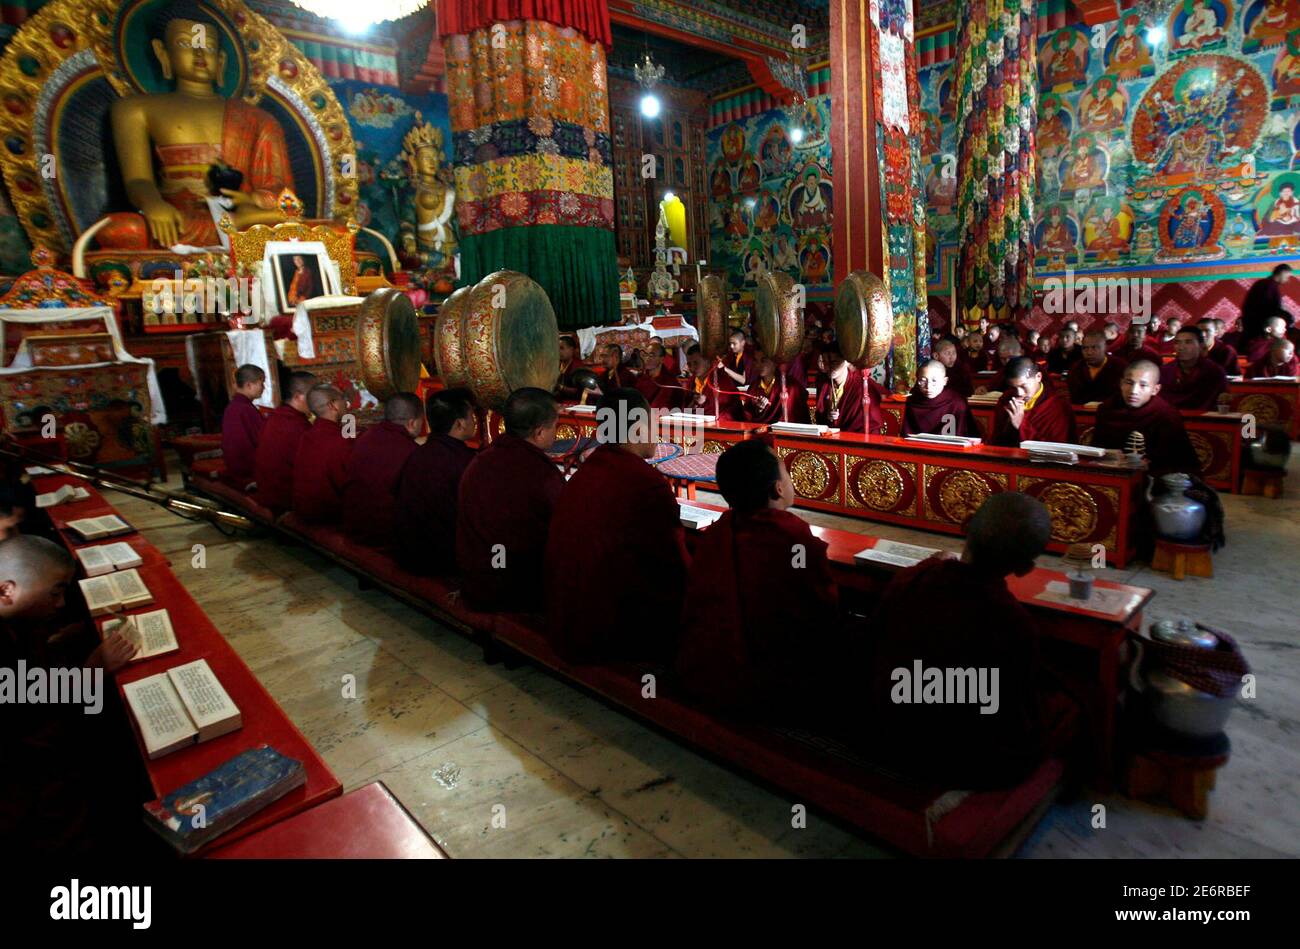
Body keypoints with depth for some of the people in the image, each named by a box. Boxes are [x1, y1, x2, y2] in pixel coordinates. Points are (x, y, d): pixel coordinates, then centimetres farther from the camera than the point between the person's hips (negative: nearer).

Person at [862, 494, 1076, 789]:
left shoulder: (907, 579, -16)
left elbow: (875, 649, 3)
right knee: (1063, 708, 17)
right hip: (959, 766, -5)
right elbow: (1023, 722, -13)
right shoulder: (1013, 623, -29)